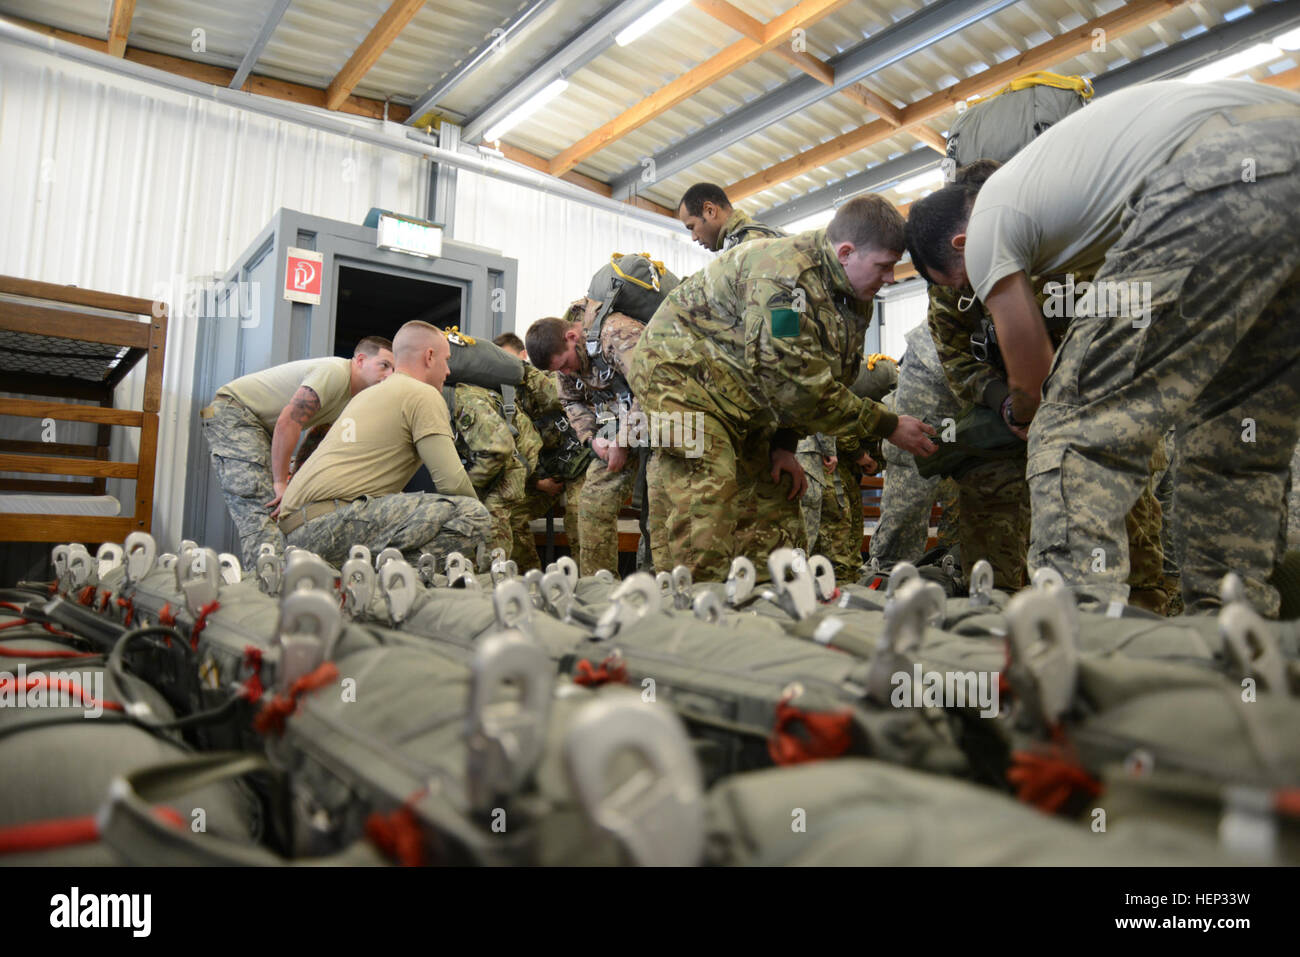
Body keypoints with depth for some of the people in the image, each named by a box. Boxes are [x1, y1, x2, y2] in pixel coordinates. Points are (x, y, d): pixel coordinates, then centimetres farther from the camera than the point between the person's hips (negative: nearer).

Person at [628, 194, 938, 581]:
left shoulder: (854, 297, 2)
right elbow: (799, 385, -30)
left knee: (770, 500, 7)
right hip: (683, 371, -9)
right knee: (704, 500, -23)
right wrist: (887, 425, -22)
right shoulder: (783, 275, -29)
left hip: (744, 400, 9)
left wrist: (783, 445, -1)